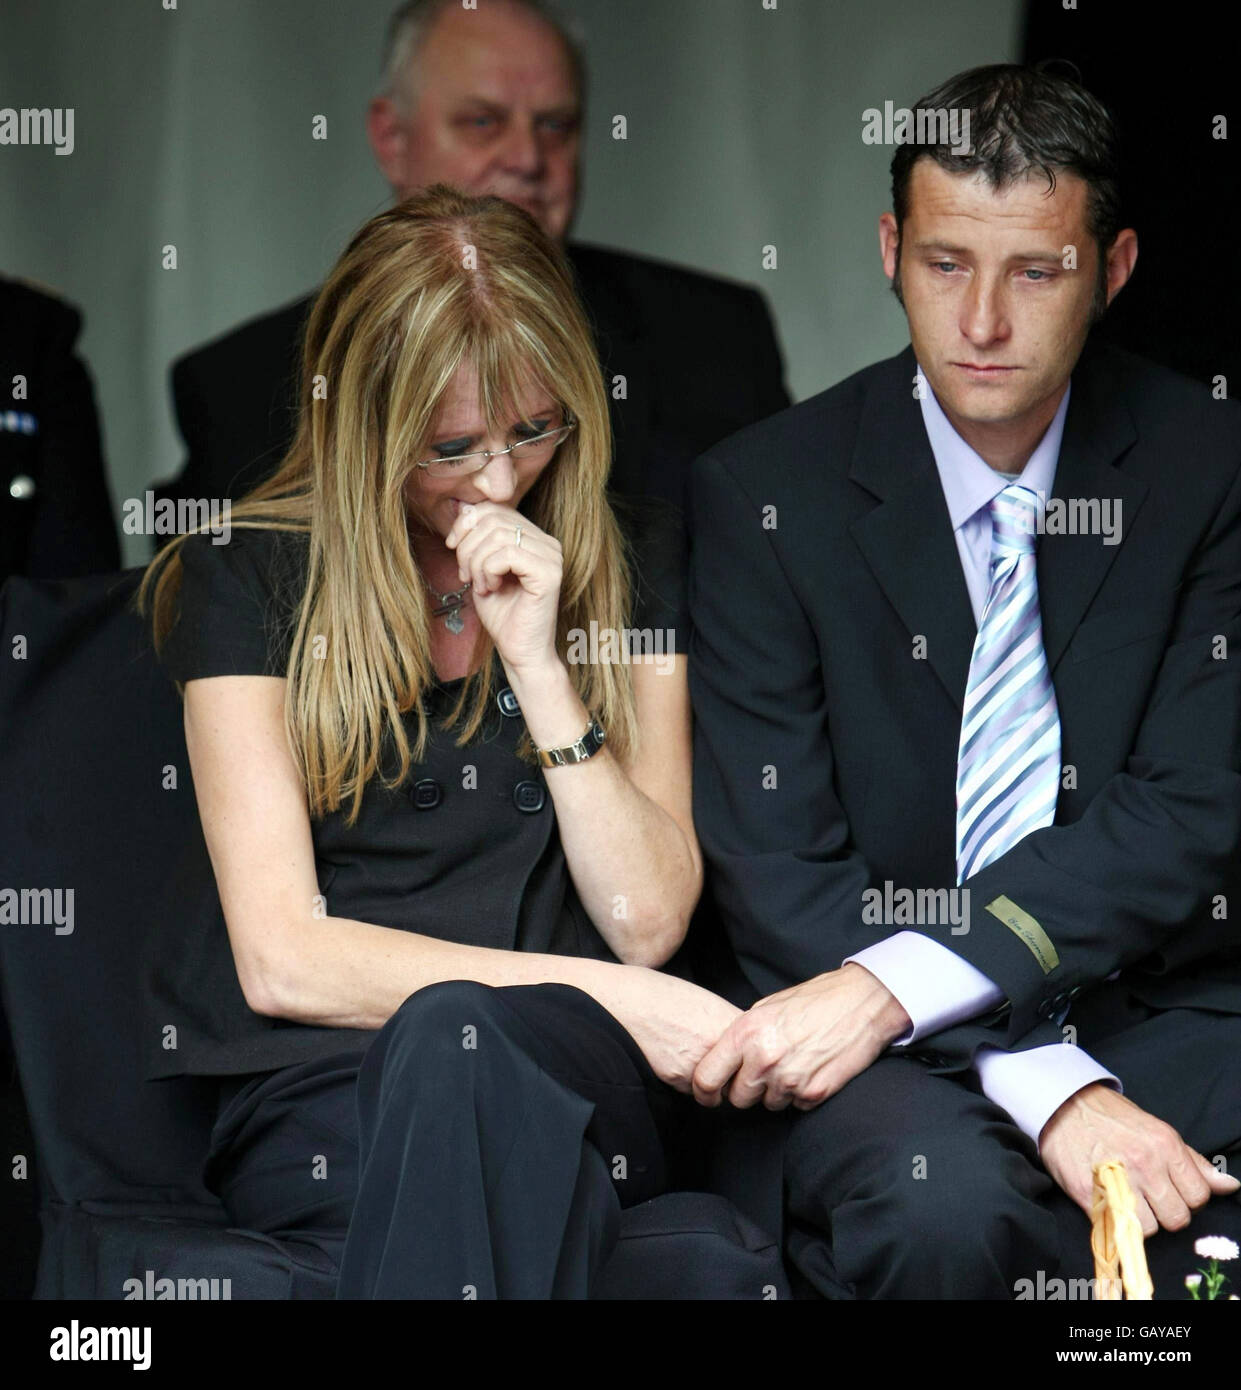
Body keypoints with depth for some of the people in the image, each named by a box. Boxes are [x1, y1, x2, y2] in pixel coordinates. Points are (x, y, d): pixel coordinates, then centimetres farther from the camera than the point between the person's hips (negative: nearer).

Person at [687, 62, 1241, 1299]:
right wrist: (1054, 1089, -19)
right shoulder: (766, 493, 0)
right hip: (911, 1053, 0)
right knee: (939, 1208, -34)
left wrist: (897, 986, -19)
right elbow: (775, 869, -6)